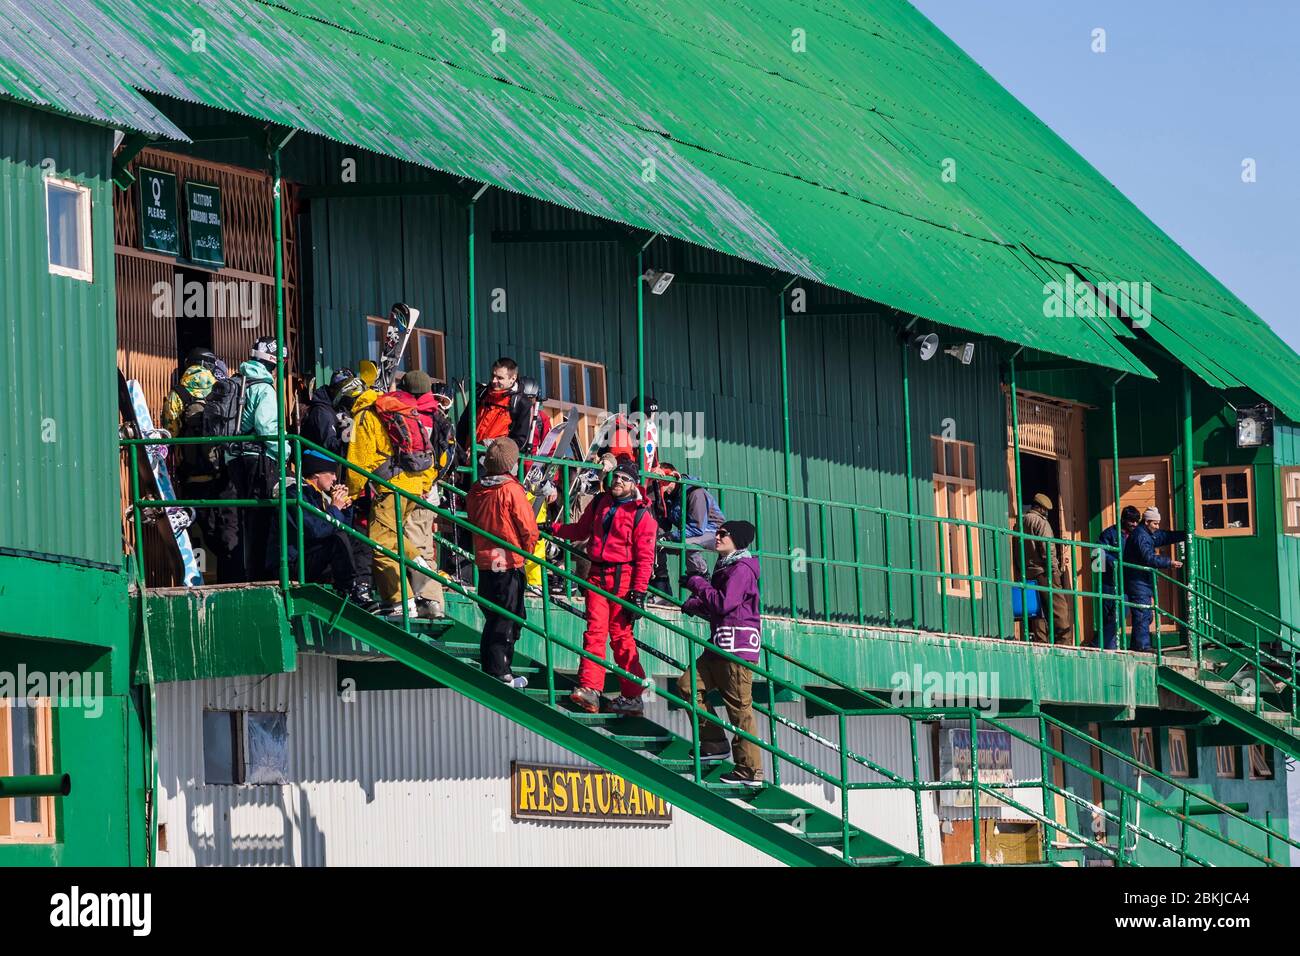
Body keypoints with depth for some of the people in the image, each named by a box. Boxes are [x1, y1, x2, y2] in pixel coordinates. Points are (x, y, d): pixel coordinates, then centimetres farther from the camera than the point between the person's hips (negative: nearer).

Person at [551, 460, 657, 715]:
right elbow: (580, 530, 30)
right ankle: (589, 690, -16)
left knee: (621, 635, -2)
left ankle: (633, 696, 5)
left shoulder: (641, 514, -2)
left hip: (623, 577, -4)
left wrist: (638, 591, -12)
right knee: (595, 631, -7)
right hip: (597, 575, 4)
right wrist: (553, 529, 16)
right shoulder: (599, 503, 15)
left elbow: (645, 557, -5)